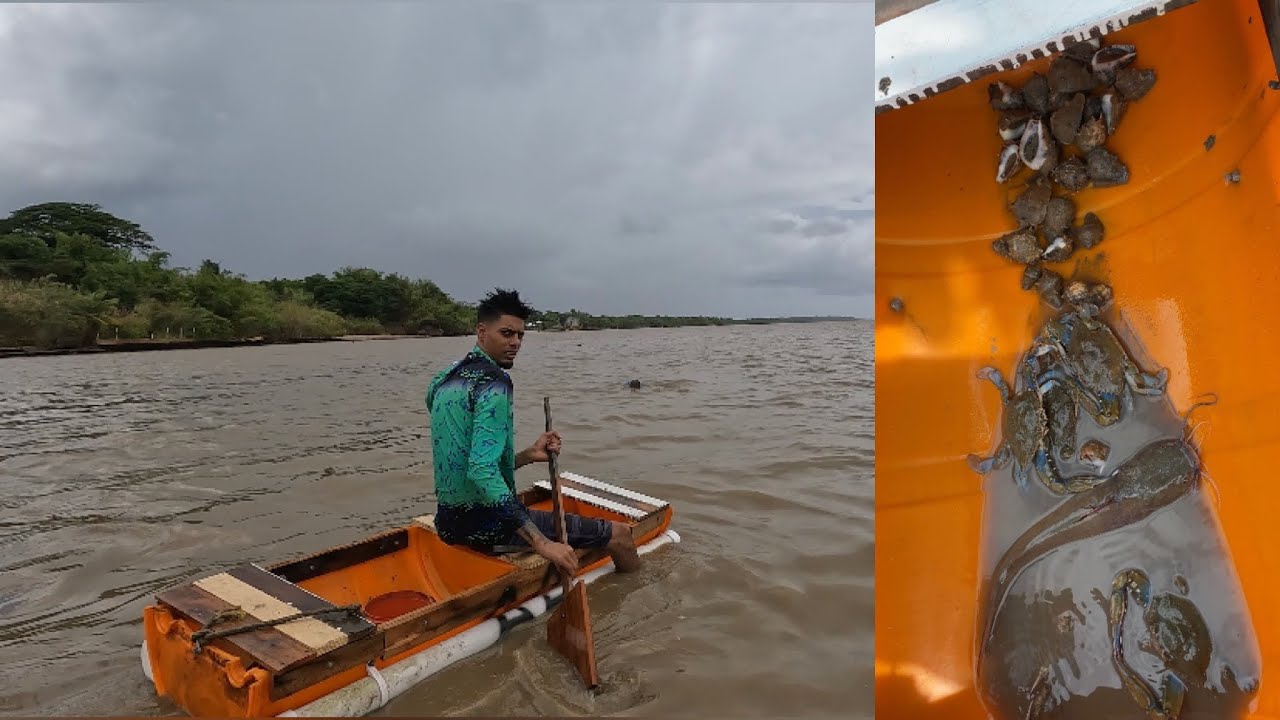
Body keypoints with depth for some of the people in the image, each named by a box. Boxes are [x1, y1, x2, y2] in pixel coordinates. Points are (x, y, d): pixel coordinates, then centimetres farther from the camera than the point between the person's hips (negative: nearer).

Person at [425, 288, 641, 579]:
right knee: (620, 534, -7)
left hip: (449, 523, 10)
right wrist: (542, 544, -32)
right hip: (487, 527, -10)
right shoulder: (494, 383, -18)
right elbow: (482, 472, -30)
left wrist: (527, 456, 7)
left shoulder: (445, 381, 11)